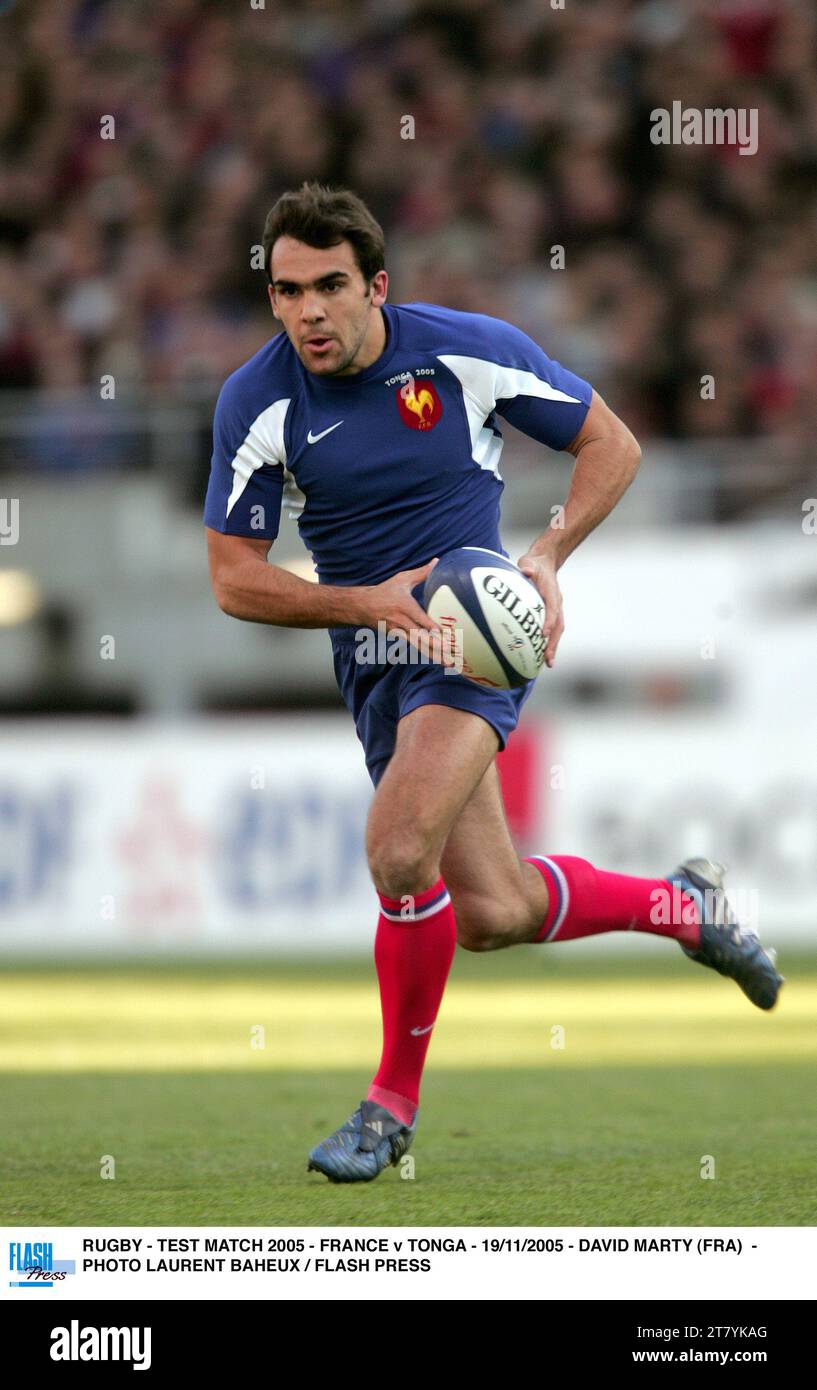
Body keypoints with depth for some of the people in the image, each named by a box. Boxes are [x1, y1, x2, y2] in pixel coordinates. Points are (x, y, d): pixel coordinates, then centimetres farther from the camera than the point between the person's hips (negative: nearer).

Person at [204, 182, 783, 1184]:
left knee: (401, 851, -26)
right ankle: (679, 905, 36)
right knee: (491, 916, 7)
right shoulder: (255, 403, -9)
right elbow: (233, 577, -4)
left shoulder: (470, 351, -12)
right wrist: (367, 601, -18)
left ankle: (393, 1101, -7)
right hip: (374, 656, 4)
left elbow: (610, 443, 0)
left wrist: (547, 557, -14)